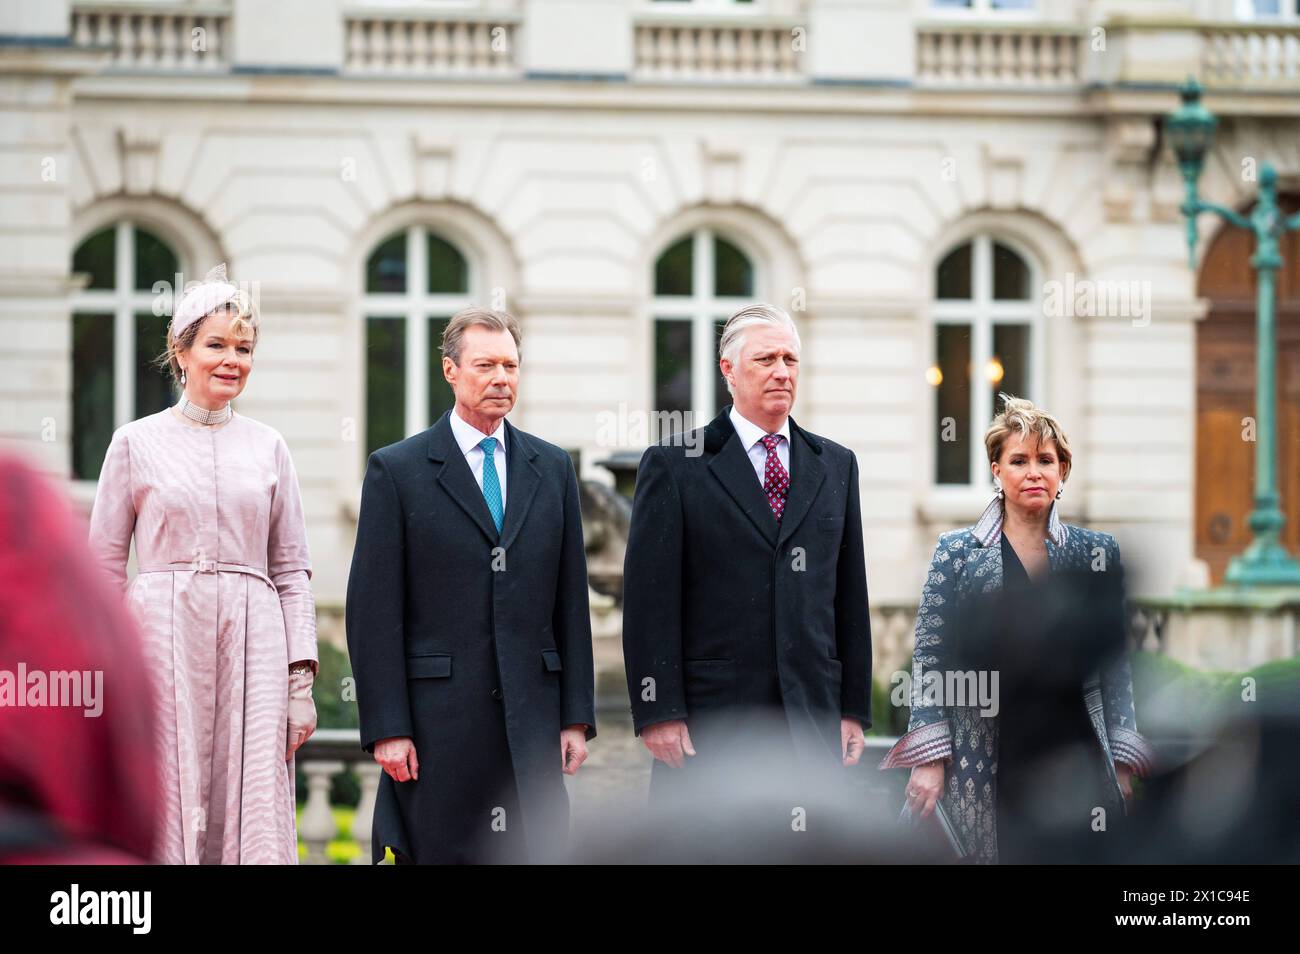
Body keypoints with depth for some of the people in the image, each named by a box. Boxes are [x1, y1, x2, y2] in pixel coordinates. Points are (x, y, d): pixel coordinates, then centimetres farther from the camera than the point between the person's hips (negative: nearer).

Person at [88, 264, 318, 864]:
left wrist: (302, 680, 4)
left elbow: (292, 571, 12)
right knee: (166, 812, -5)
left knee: (254, 818, -4)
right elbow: (104, 565, 6)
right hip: (165, 635, -2)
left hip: (253, 641, 2)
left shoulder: (268, 448, 12)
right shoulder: (137, 442, 6)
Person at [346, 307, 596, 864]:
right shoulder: (396, 471, 1)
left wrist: (577, 715, 7)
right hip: (437, 721, -3)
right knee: (436, 856, -2)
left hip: (531, 719, 3)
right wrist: (386, 728, -9)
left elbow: (570, 601, 13)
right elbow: (374, 610, -3)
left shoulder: (552, 469, 13)